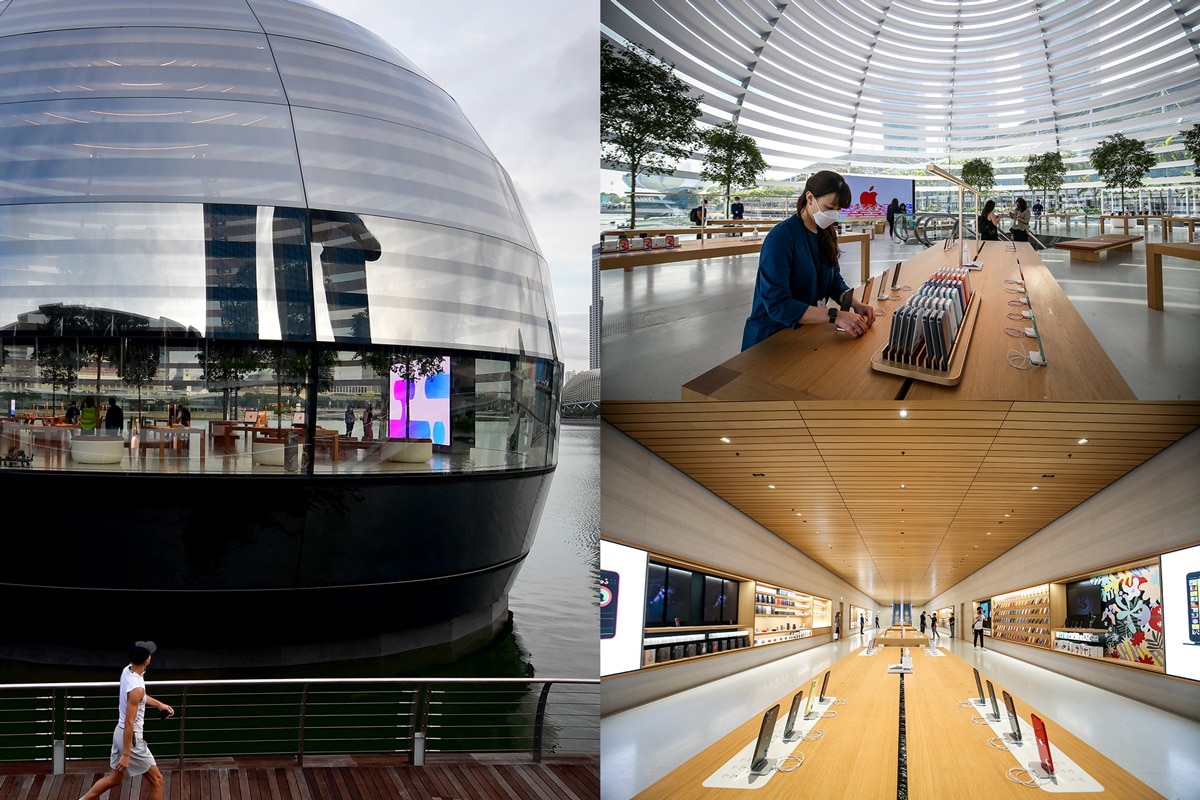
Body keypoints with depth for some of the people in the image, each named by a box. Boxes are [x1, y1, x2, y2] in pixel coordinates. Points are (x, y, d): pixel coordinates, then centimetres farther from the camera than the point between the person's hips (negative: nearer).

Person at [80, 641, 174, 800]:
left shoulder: (127, 670, -3)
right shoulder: (136, 688, -30)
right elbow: (129, 723, -26)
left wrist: (159, 704, 21)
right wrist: (126, 755, -21)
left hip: (120, 733, 9)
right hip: (130, 738, -9)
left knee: (115, 779, 24)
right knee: (156, 778, 7)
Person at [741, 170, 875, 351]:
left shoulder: (826, 233, 4)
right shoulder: (780, 237, -20)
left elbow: (834, 281, 14)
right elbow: (777, 304, -27)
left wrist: (856, 305, -8)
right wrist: (835, 316, -33)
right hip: (770, 338, -7)